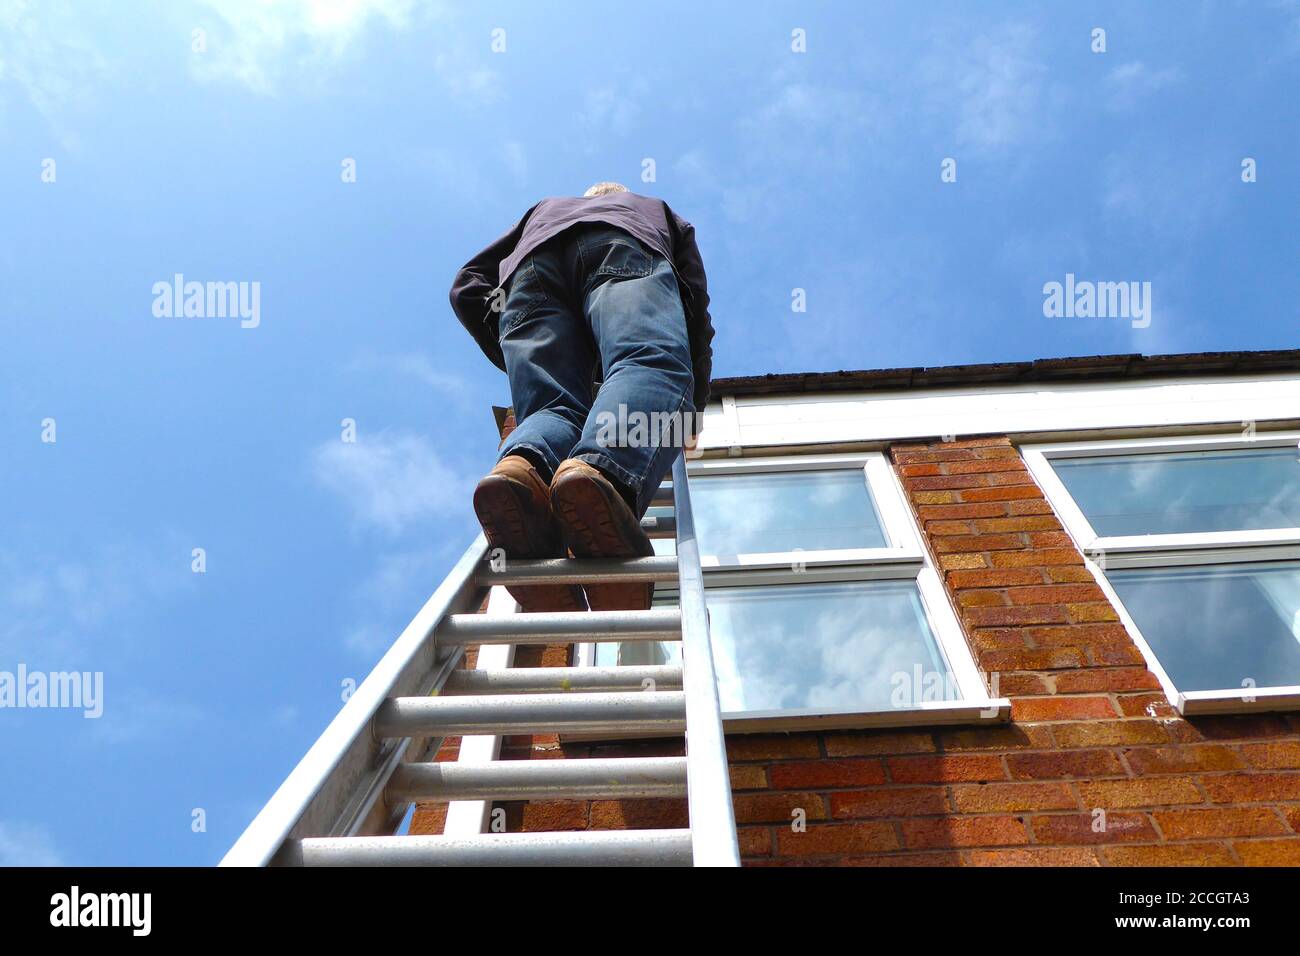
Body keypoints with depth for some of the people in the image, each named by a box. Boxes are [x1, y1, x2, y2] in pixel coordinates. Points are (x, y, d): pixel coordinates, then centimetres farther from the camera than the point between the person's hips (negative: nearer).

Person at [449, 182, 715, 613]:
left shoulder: (542, 211, 48)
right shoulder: (657, 211, 45)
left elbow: (466, 288, 33)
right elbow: (698, 305, 32)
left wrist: (520, 365, 37)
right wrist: (694, 405, 40)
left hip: (530, 270, 3)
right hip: (622, 251, -2)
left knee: (553, 410, -10)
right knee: (654, 371, -26)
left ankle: (521, 468, -48)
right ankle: (604, 471, -61)